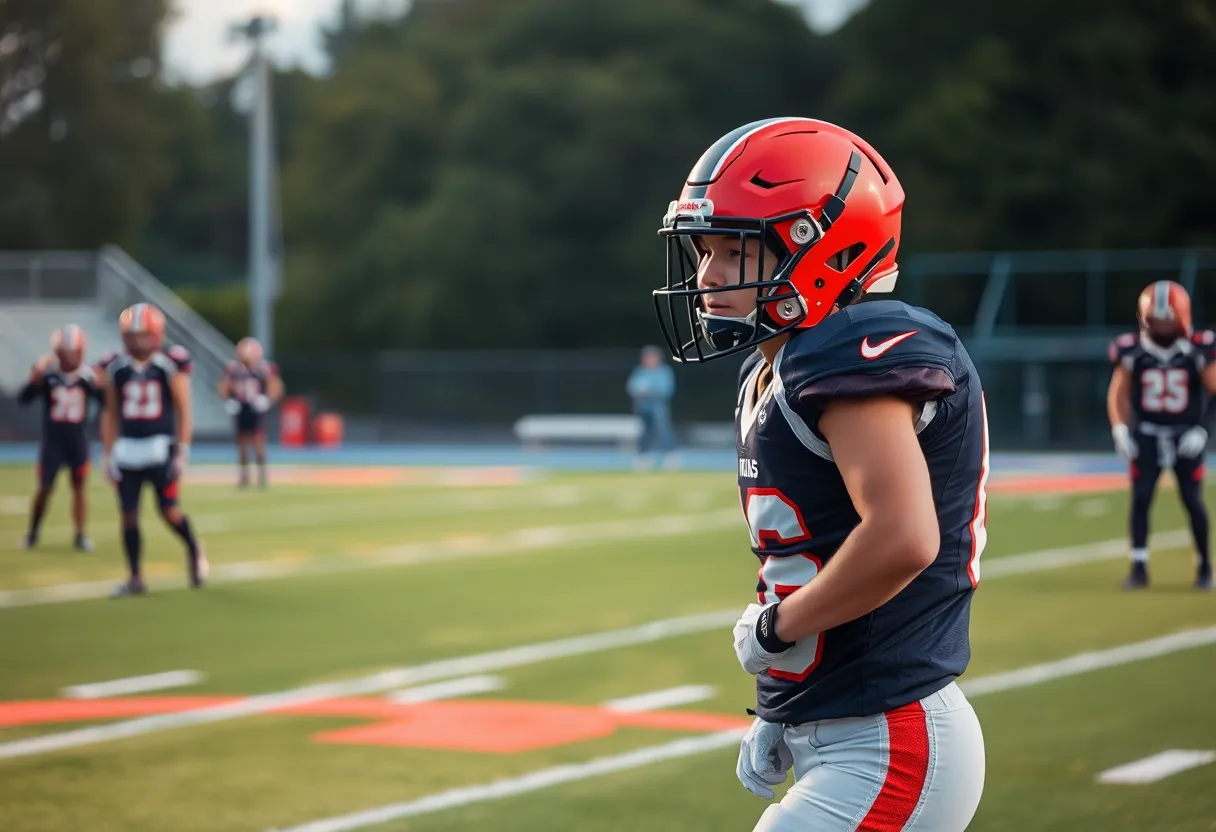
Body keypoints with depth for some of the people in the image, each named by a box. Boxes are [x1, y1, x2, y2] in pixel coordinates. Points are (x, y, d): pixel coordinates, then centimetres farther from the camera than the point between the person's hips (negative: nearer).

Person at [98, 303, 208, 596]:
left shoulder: (171, 366, -5)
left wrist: (182, 451, -8)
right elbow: (110, 413, 12)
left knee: (169, 510, -6)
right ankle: (135, 578, 11)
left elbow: (184, 412, -3)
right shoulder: (115, 368, 4)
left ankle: (194, 551, 24)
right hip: (126, 450, 3)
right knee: (129, 514, 2)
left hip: (160, 448, -3)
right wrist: (108, 453, 10)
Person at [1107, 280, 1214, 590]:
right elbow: (1119, 393, 1)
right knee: (1140, 498, -6)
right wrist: (1120, 430, -11)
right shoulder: (1132, 350, -7)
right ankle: (1139, 566, 0)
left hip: (1186, 436, -1)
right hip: (1146, 435, 1)